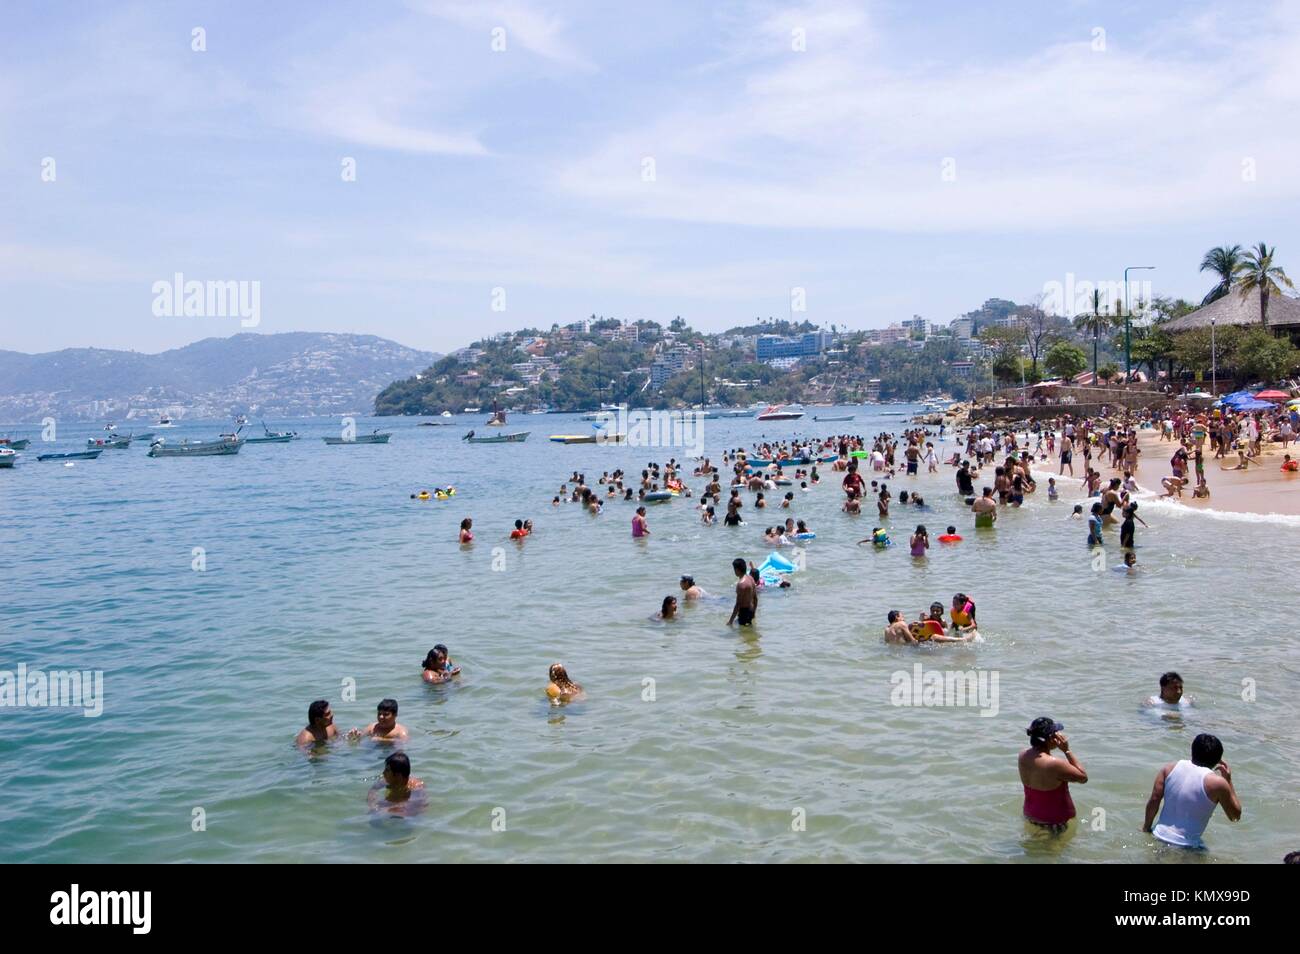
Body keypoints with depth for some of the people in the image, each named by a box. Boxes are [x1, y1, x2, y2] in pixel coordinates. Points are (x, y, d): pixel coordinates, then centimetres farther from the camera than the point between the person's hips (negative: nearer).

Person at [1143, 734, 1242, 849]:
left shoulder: (1171, 768, 1)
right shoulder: (1217, 783, -10)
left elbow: (1154, 800, 0)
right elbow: (1235, 815, 4)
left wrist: (1146, 828, 13)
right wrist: (1228, 780, 8)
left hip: (1159, 837, 5)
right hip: (1185, 847, -5)